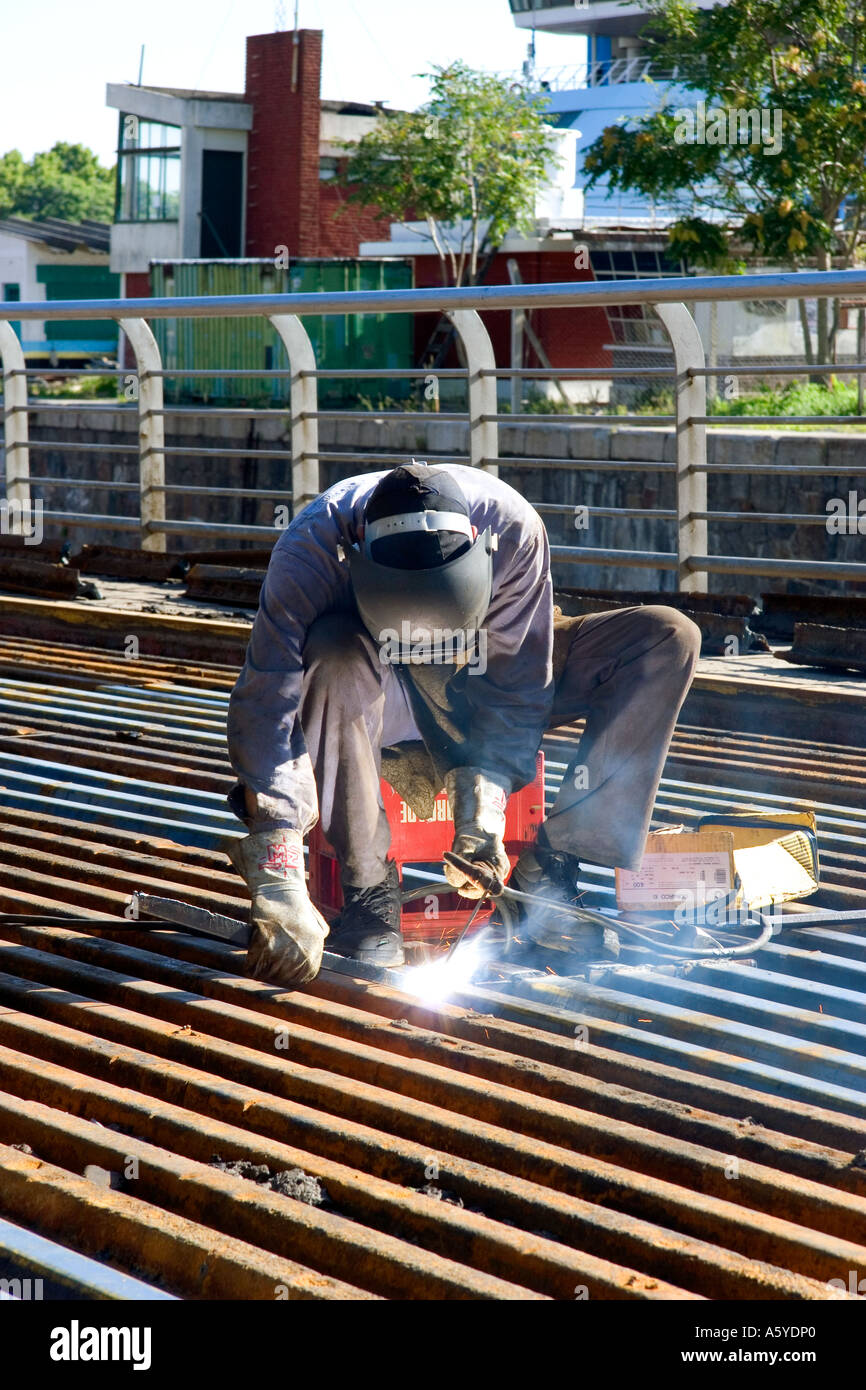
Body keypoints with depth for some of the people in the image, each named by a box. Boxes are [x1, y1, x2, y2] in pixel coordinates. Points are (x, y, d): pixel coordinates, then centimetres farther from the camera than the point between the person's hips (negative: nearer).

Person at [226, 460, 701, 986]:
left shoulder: (512, 529, -27)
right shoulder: (313, 549, -31)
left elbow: (517, 690, -18)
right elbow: (264, 709, -37)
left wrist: (482, 807, -31)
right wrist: (278, 888, -45)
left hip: (477, 694, 3)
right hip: (380, 708, -2)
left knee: (669, 637, -17)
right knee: (334, 650, -40)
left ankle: (545, 873, -19)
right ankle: (368, 893, -26)